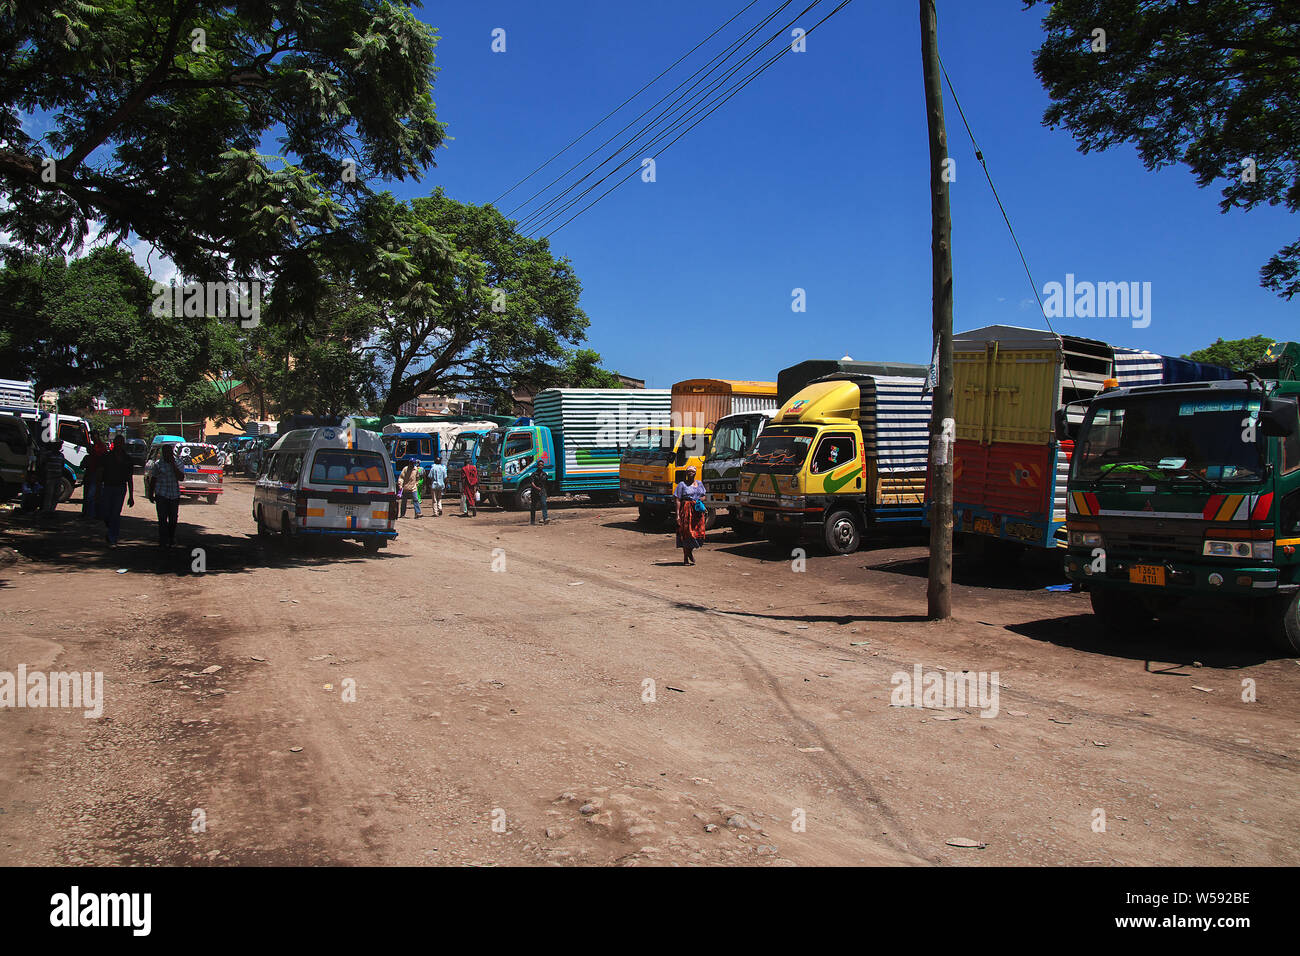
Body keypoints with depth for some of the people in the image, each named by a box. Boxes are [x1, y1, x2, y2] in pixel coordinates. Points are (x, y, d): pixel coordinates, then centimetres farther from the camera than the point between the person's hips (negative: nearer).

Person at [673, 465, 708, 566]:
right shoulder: (682, 484, 0)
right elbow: (678, 500, -6)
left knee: (698, 531, -1)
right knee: (686, 533, -4)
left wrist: (700, 499, -2)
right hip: (686, 510, -5)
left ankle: (690, 552, 24)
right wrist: (678, 514, -15)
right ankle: (685, 558, 3)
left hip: (698, 511, 5)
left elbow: (703, 496, 23)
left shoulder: (700, 484, 16)